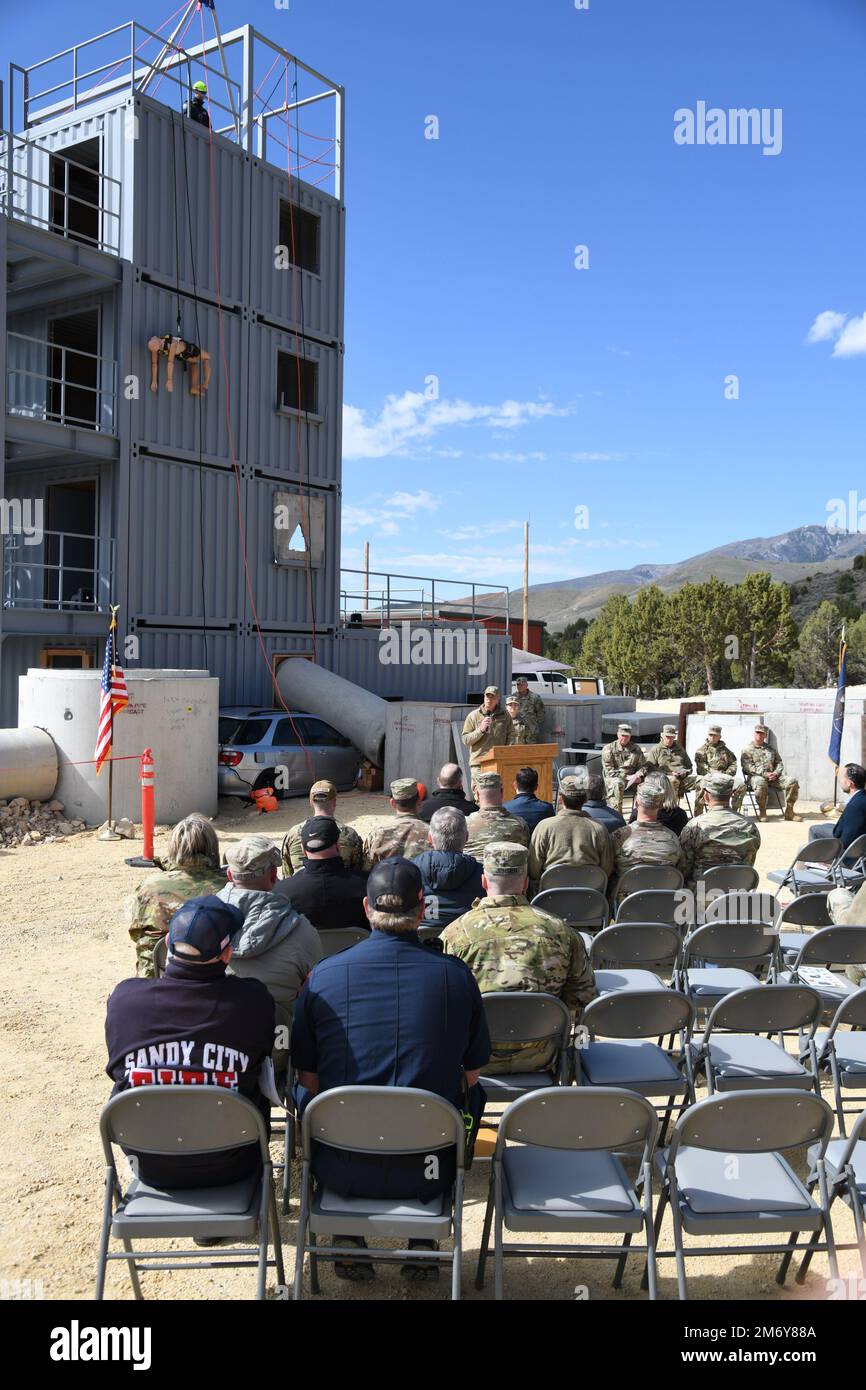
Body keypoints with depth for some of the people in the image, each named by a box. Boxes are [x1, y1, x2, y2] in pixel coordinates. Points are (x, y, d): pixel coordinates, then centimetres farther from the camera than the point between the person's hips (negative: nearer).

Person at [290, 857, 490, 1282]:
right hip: (428, 1172, 0)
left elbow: (307, 1077, 2)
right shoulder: (456, 975, -8)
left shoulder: (324, 975, -8)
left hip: (342, 1170, 0)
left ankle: (347, 1239, 28)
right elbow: (472, 1072, 4)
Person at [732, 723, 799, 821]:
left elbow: (779, 762, 20)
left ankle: (789, 812, -11)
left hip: (773, 777, 5)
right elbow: (747, 766, -6)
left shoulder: (771, 749, 24)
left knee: (792, 781, -18)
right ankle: (762, 812, -22)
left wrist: (775, 773, -4)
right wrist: (765, 774, -15)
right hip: (755, 776, -5)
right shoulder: (747, 749, 7)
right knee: (761, 782, -42)